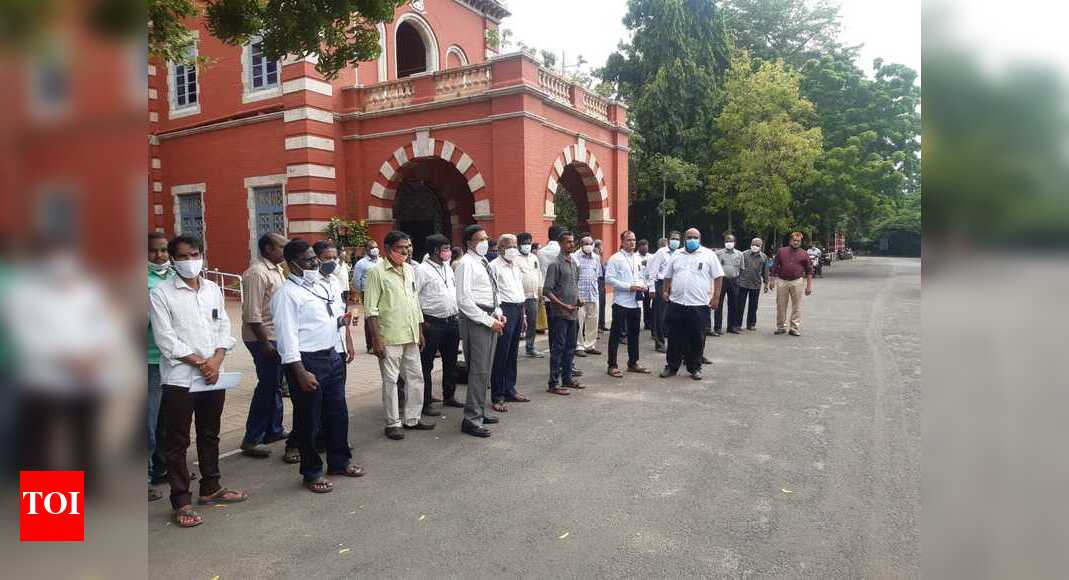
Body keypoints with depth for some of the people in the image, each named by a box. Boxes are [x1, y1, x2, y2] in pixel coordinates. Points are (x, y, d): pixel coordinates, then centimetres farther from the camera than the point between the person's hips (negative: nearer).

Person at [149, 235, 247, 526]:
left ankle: (210, 488, 31)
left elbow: (223, 327, 8)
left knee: (210, 435, 16)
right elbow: (165, 338, -10)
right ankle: (182, 502, 12)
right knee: (177, 442, 4)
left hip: (214, 376, 5)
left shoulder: (213, 289, 9)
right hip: (179, 378, -5)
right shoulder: (161, 293, -5)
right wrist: (199, 363, -13)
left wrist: (216, 360, -8)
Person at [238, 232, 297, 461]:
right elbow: (252, 315, -20)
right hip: (264, 339, -9)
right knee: (267, 387, -3)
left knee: (274, 385, 17)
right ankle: (251, 440, 8)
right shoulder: (256, 273, -16)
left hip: (278, 337, 9)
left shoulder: (276, 270, 12)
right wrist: (265, 342, -21)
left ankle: (273, 430, 30)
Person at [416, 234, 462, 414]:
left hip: (452, 321, 8)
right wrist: (420, 321, -13)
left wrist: (457, 314, 14)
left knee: (450, 362, 18)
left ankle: (449, 396, 33)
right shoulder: (422, 270, -11)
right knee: (426, 364, 0)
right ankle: (425, 403, 8)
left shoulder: (448, 268, 13)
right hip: (432, 323, -8)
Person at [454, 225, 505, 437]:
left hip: (490, 319, 9)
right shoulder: (466, 264, -12)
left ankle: (479, 411, 27)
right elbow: (464, 300, -18)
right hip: (475, 321, -9)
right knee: (479, 370, -9)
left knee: (485, 370, 15)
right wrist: (488, 321, -17)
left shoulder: (484, 262, 16)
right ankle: (471, 419, -2)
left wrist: (498, 313, 8)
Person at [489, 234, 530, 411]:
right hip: (504, 311, -8)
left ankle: (509, 390, 23)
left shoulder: (516, 266, 20)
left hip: (518, 310, 8)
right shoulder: (494, 266, -6)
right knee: (501, 355, -5)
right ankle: (497, 396, 1)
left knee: (512, 354, 13)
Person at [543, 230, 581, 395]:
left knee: (570, 347, 14)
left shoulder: (574, 263, 13)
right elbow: (547, 290, -14)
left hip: (573, 313, 7)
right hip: (560, 313, -7)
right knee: (558, 348, -3)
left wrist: (578, 300, 7)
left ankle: (568, 378, 25)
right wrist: (563, 305, -18)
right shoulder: (556, 264, -10)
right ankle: (554, 383, 2)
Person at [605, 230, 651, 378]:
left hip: (636, 302, 7)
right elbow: (609, 279, -15)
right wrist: (629, 287, -18)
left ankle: (633, 363, 26)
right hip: (621, 302, -7)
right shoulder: (615, 258, -7)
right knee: (616, 334, -1)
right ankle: (612, 365, 6)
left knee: (634, 333, 14)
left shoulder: (637, 258, 14)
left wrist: (643, 285, 1)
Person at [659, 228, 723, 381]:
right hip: (676, 304, 3)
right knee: (674, 337, 8)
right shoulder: (677, 254, 11)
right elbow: (668, 276, 18)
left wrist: (716, 296, -6)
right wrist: (666, 291, 8)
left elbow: (718, 277, 0)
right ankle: (671, 366, 18)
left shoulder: (709, 255, 1)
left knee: (696, 339, 5)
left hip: (699, 305, -3)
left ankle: (695, 368, 18)